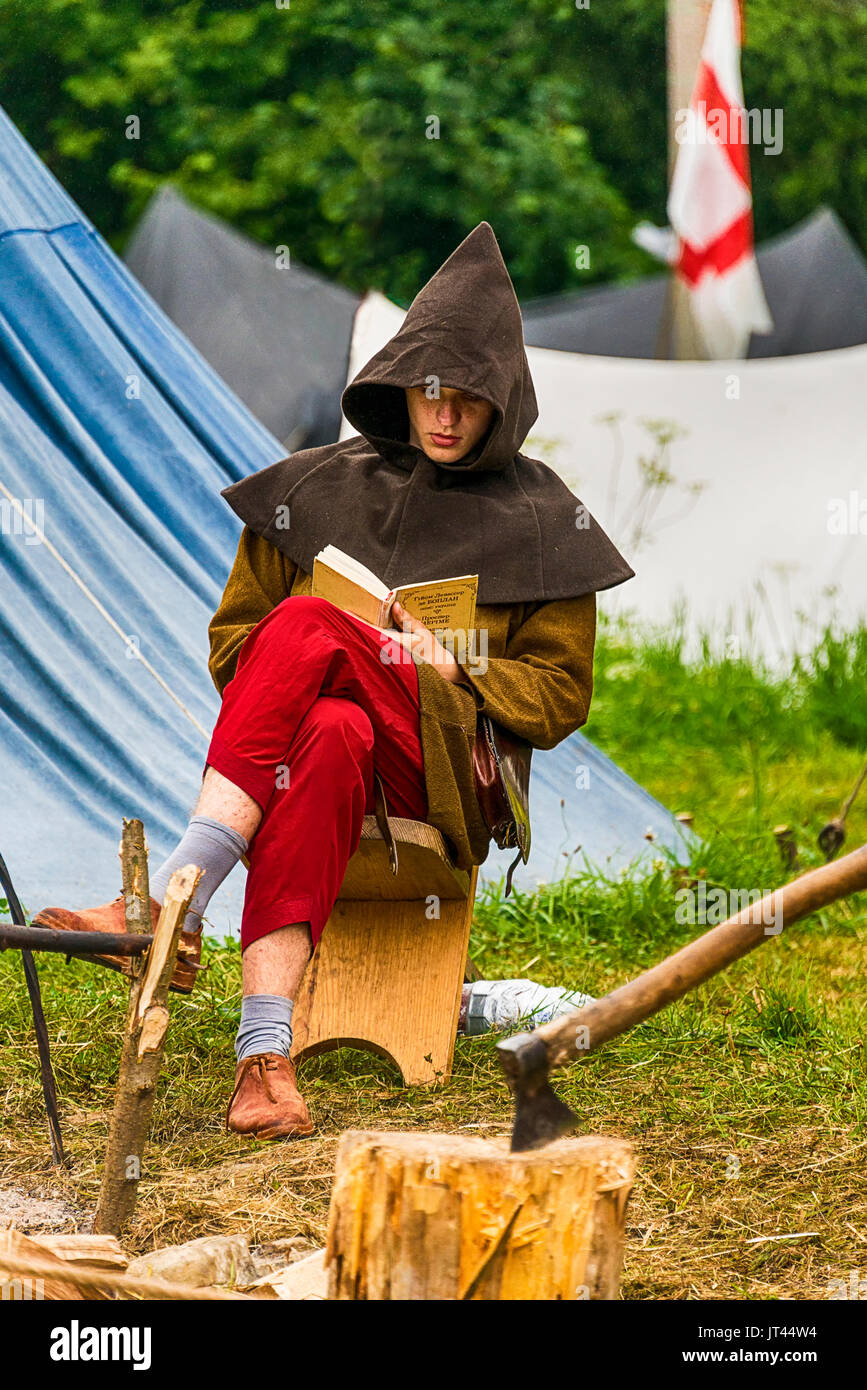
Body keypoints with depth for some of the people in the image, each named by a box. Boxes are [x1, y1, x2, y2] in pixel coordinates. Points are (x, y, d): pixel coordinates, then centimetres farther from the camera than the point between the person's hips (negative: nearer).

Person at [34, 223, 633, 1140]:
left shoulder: (537, 524, 13)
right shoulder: (317, 489, 18)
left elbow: (559, 695, 11)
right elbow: (231, 639, 19)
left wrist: (459, 666, -7)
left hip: (438, 767, -2)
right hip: (294, 736, 2)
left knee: (305, 626, -34)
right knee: (329, 736, -40)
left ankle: (174, 898, -47)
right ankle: (264, 1053, -54)